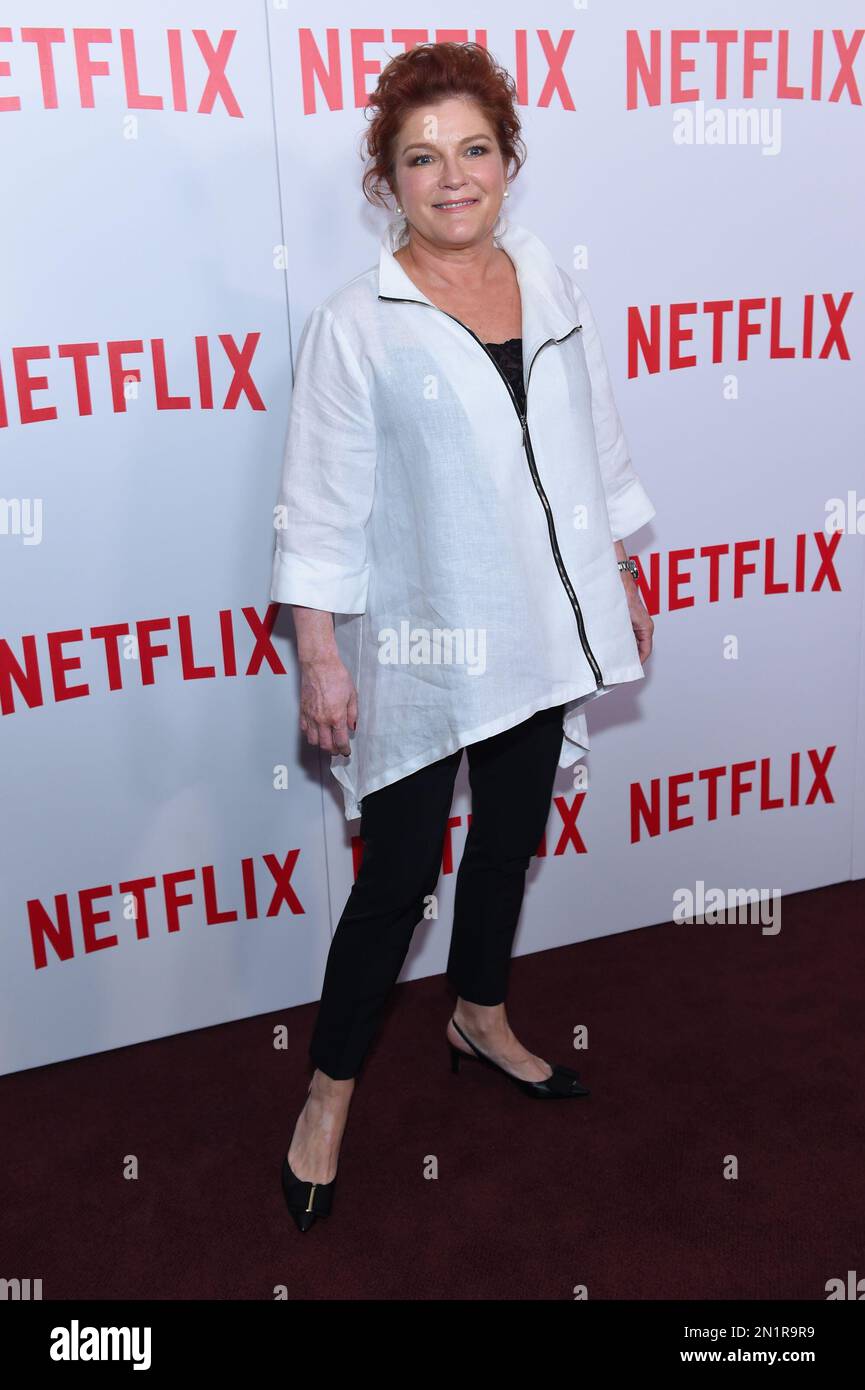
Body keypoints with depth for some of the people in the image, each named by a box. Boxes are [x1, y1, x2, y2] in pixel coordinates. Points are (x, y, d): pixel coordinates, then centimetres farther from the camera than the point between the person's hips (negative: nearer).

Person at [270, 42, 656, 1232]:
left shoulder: (551, 286, 5)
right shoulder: (356, 325, -9)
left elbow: (594, 448, 12)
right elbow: (322, 507, -10)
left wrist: (624, 582, 13)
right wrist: (320, 656, -13)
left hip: (537, 633, 6)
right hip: (420, 648, -5)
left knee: (511, 836, 19)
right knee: (400, 874, 1)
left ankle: (482, 1020, 43)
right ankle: (330, 1094, 21)